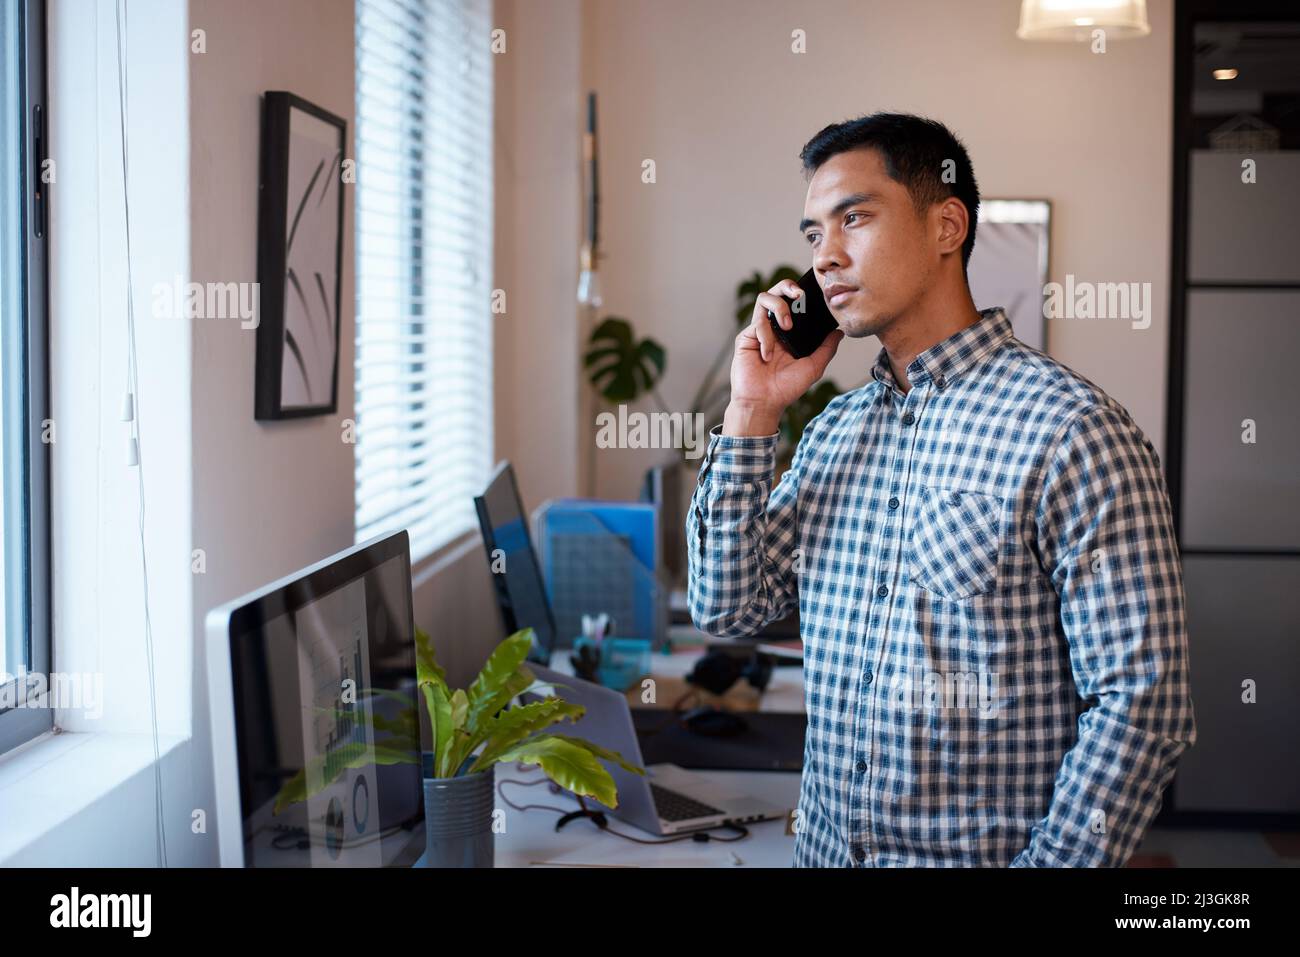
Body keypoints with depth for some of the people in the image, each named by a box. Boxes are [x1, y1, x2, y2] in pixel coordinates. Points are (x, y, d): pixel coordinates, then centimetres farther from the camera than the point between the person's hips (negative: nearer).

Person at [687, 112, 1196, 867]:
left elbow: (1140, 702, -18)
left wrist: (1051, 860, -21)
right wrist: (753, 412, -4)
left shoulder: (1071, 431, -17)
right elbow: (728, 609, 2)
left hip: (989, 852, -6)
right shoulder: (834, 431, 4)